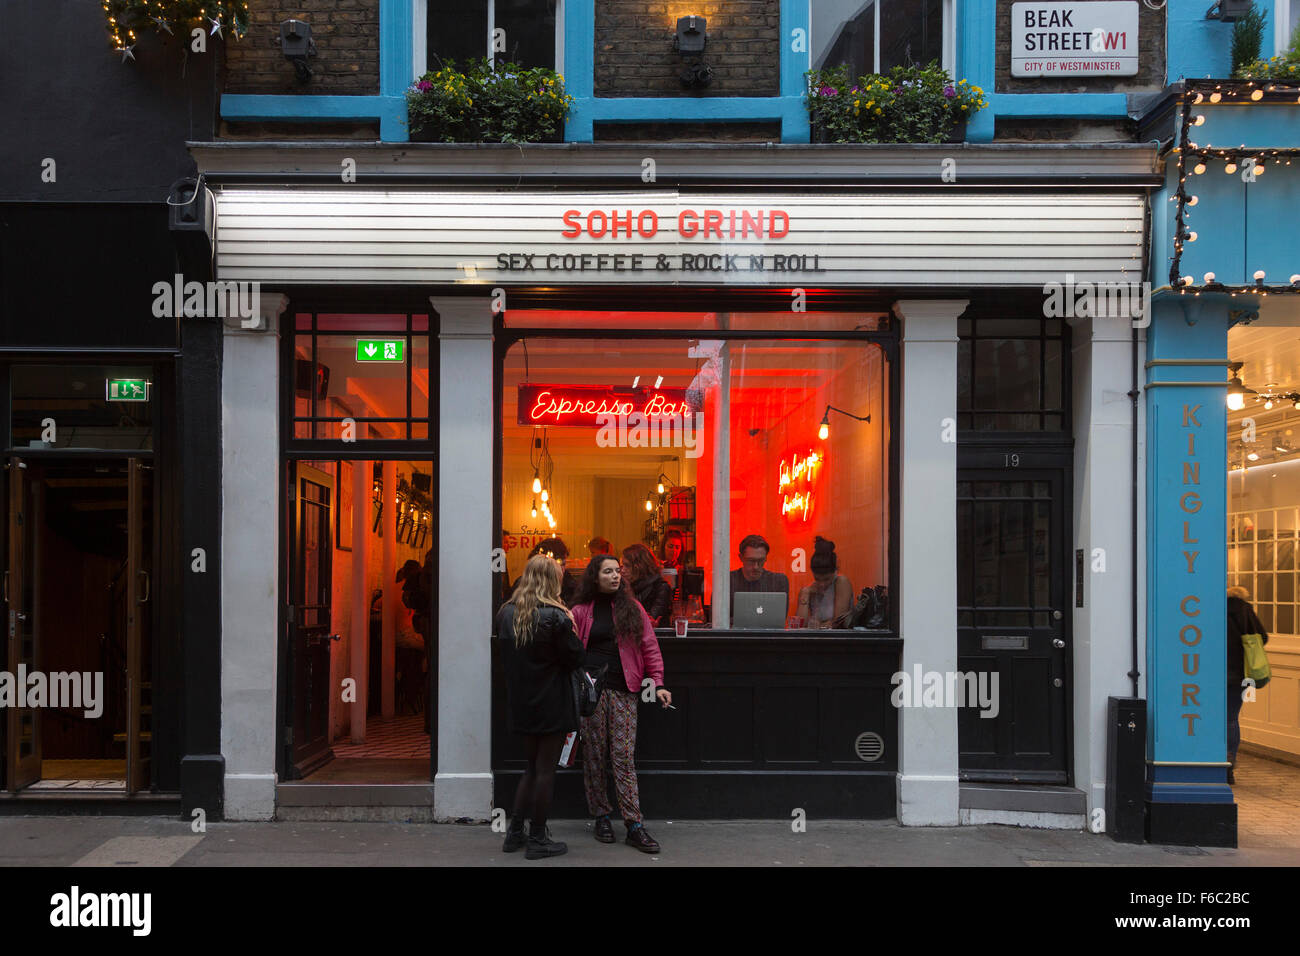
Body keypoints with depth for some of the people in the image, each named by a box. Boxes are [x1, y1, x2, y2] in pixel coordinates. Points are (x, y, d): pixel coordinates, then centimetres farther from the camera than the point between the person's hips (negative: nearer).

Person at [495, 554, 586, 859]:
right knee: (545, 769, 4)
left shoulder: (505, 614, 3)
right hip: (551, 705, -6)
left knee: (533, 766, 19)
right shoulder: (555, 617, -17)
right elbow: (575, 659, -12)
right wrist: (571, 628, 1)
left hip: (521, 704, 6)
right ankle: (537, 839, 10)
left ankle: (515, 832, 19)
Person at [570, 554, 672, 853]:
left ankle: (634, 825, -3)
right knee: (594, 756, 4)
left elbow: (650, 648, 7)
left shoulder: (632, 609, 9)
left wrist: (658, 683, -2)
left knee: (624, 757, -3)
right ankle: (601, 817, 16)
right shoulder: (581, 611, 6)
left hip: (623, 691, 0)